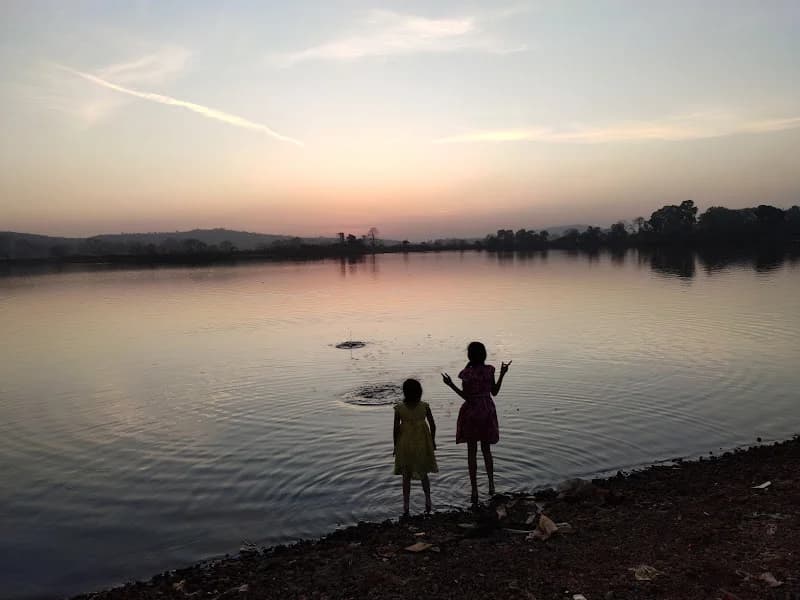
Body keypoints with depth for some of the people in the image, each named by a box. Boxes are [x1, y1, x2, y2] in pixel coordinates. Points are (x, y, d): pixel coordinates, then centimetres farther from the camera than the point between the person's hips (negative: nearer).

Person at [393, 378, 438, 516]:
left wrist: (395, 446, 3)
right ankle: (428, 501, 23)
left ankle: (406, 507, 15)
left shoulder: (399, 408, -13)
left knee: (406, 477, 11)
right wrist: (432, 441, 11)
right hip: (422, 443, 1)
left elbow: (396, 429, -10)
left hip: (405, 444, -1)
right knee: (423, 474, 21)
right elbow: (433, 426, -4)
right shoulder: (424, 406, -10)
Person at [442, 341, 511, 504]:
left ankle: (474, 491, 10)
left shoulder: (468, 372, -18)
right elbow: (494, 392, 3)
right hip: (488, 411, 4)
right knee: (486, 450, 20)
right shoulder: (489, 370, -5)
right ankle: (491, 485, 22)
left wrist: (451, 385, -14)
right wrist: (502, 374, 11)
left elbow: (467, 397, -16)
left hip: (472, 411, -4)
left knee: (472, 452, 6)